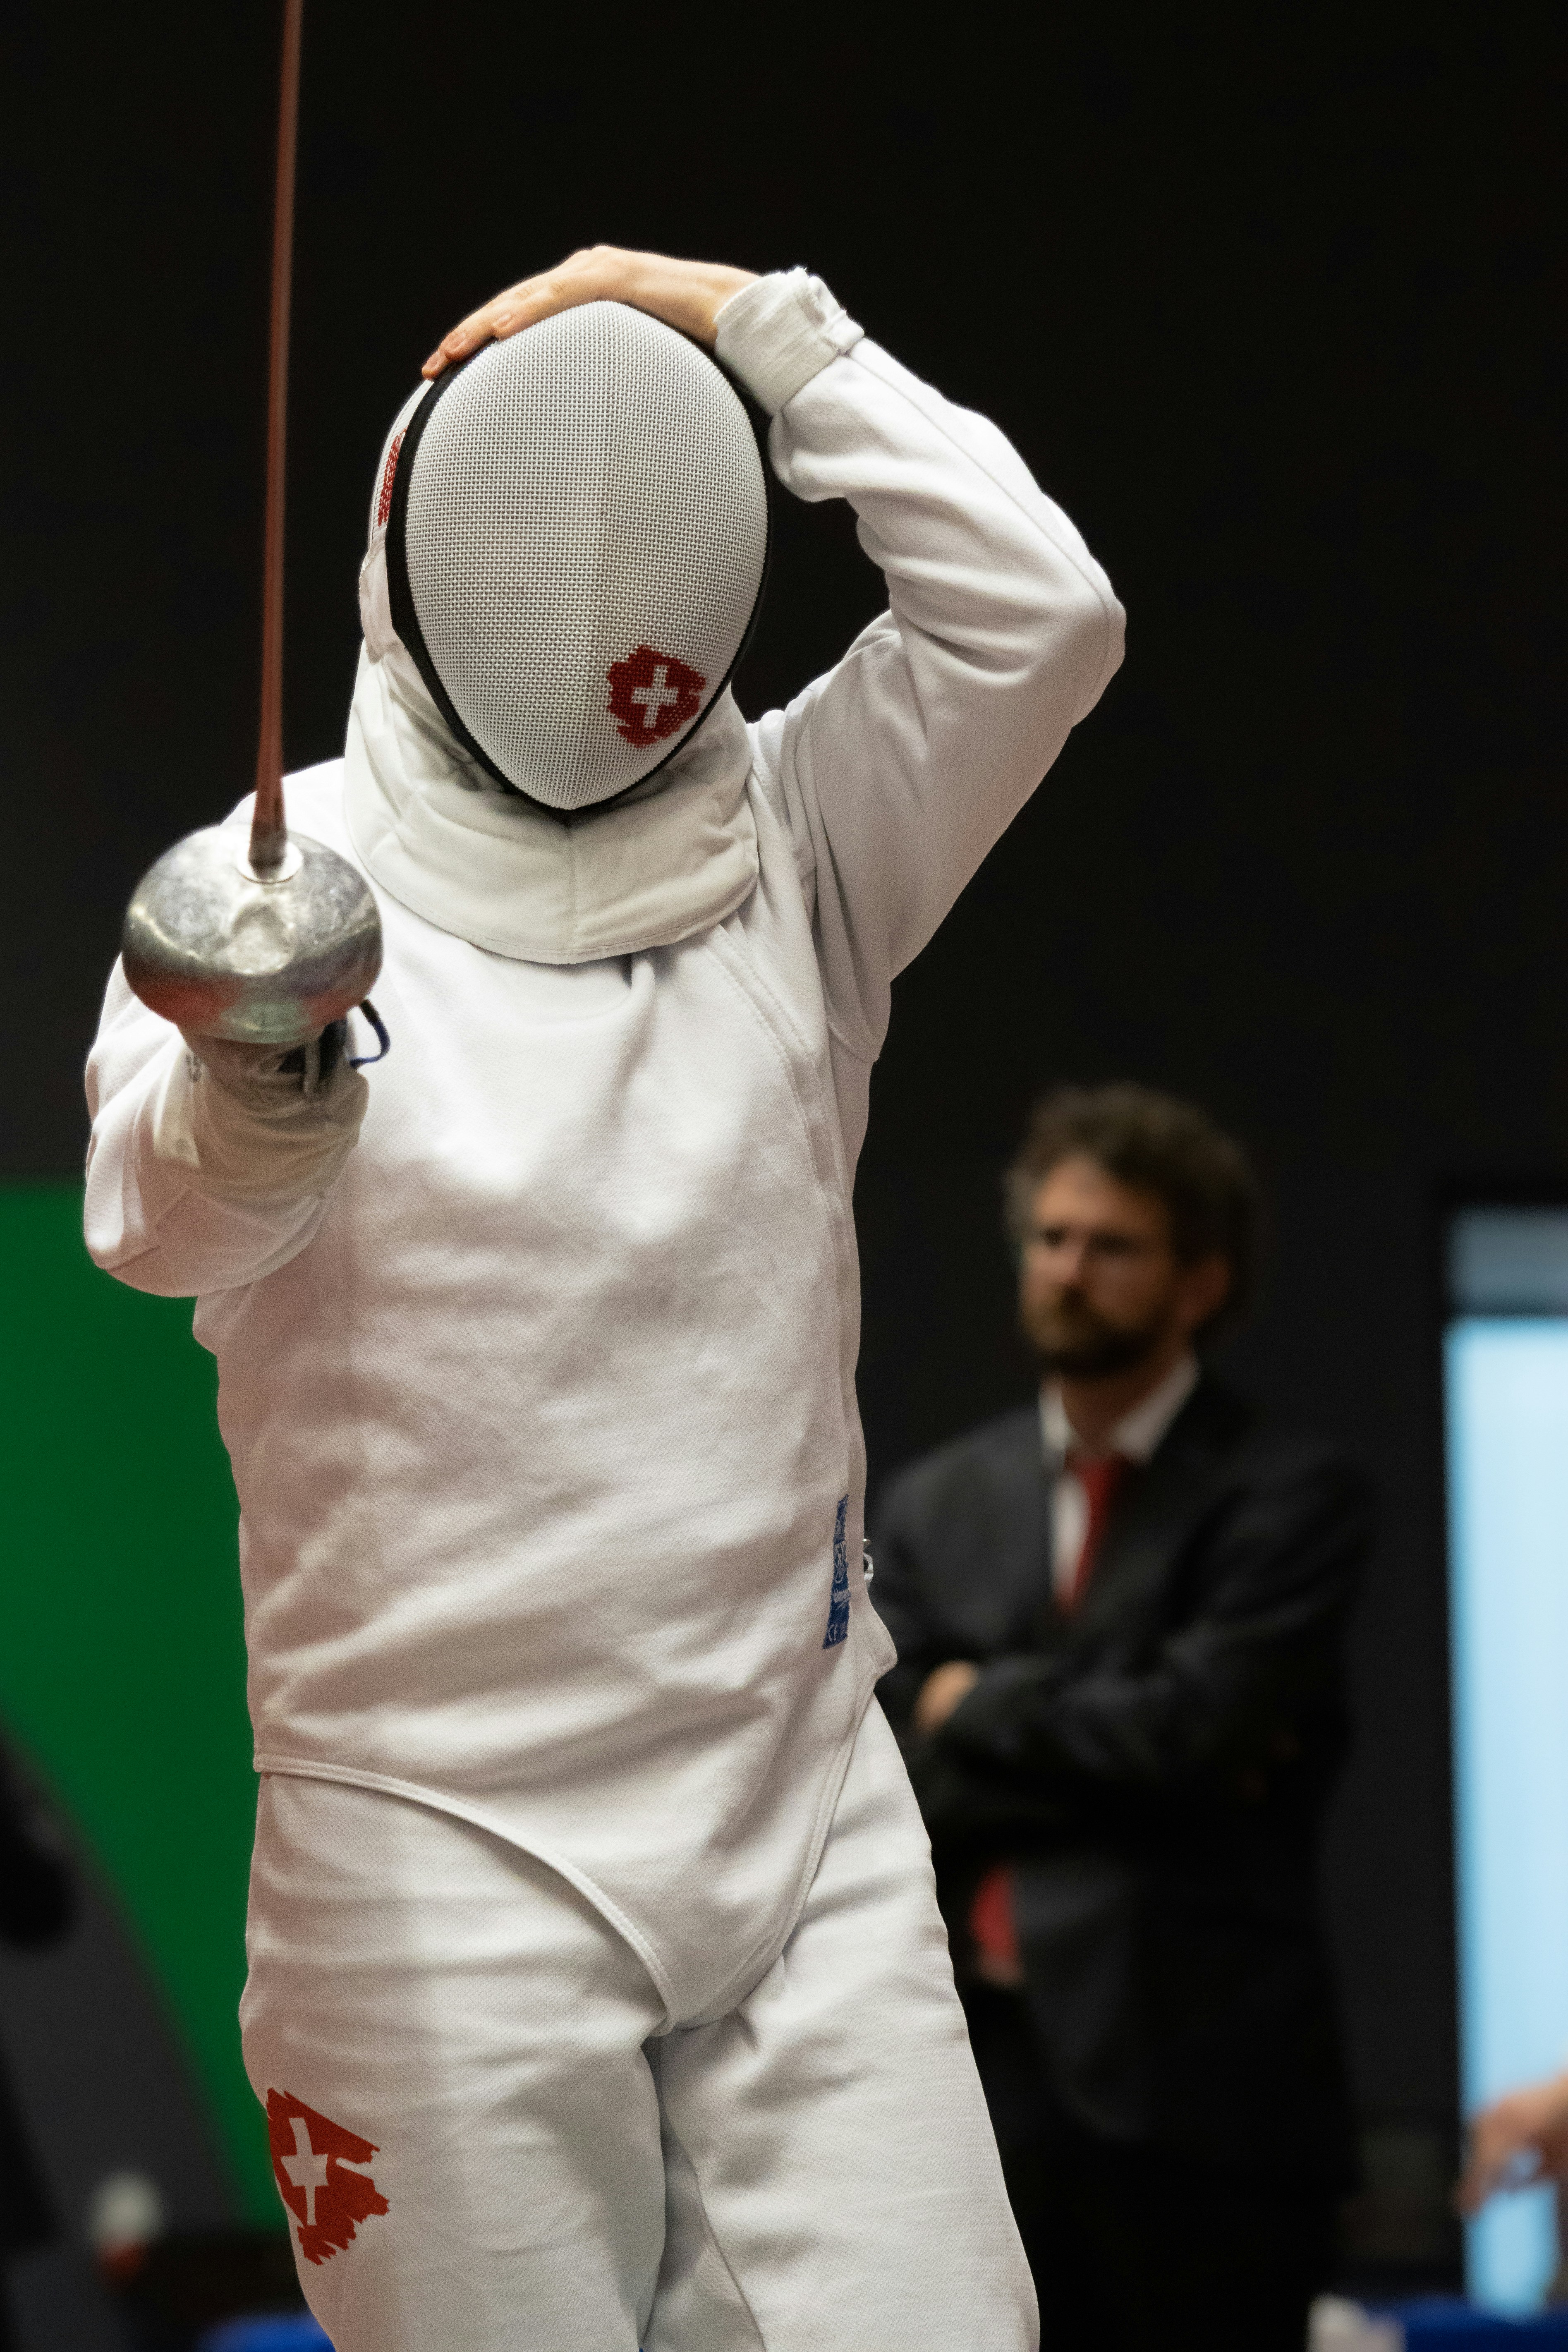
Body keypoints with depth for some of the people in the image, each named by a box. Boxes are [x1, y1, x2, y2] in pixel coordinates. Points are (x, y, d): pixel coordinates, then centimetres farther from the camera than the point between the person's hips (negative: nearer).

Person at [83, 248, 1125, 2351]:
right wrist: (258, 1089, -47)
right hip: (437, 1838, -2)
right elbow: (164, 1212, -25)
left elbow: (1040, 617, -10)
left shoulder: (784, 841, 4)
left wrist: (760, 327, -10)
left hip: (805, 1801, 3)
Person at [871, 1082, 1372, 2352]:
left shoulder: (1291, 1495, 0)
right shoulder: (936, 1503, 14)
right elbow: (901, 1779, 4)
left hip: (1193, 2087, -4)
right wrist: (1108, 1743, -6)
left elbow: (1194, 1724, -14)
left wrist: (982, 1709, 0)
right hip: (984, 2068, 4)